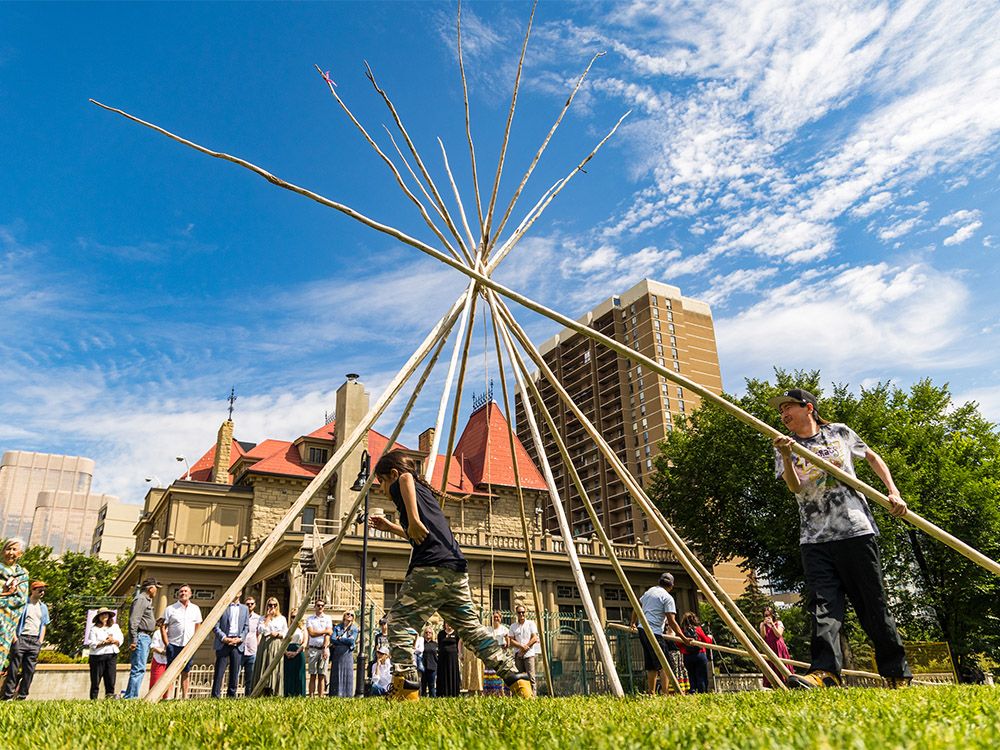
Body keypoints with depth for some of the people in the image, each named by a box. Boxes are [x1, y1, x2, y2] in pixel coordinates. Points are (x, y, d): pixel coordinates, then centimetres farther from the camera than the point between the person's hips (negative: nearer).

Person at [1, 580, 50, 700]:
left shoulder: (43, 607, 17)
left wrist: (40, 641, 7)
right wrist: (14, 636, -10)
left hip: (35, 641, 4)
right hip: (21, 638, -4)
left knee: (29, 670, 1)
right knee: (14, 667, -6)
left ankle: (22, 696, 4)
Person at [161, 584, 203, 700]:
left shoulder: (195, 609, 9)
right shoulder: (170, 609, 1)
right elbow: (163, 627, 0)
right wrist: (167, 644, -7)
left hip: (189, 646, 3)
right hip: (174, 645, -2)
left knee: (186, 672, 7)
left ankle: (185, 697, 12)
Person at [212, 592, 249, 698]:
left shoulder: (244, 609, 15)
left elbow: (246, 627, 12)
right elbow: (216, 626, 0)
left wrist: (240, 638, -4)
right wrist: (224, 638, -12)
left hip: (238, 643, 3)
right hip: (223, 642, -3)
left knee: (235, 671, 3)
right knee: (220, 671, -4)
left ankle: (231, 695, 10)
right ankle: (215, 695, 1)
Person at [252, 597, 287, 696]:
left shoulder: (282, 618, 12)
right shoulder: (262, 618, 13)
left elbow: (286, 633, 11)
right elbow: (260, 630, -5)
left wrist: (278, 634, -8)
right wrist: (268, 617, -4)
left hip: (277, 646, 0)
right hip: (264, 645, 0)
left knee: (275, 669, -5)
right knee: (263, 668, -5)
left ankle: (274, 694, -3)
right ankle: (262, 694, -2)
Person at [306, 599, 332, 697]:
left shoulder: (328, 618, 8)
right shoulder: (310, 618, 8)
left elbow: (328, 635, -2)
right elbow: (311, 633, -5)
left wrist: (325, 649, -12)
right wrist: (325, 631, -5)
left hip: (324, 648, 0)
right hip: (313, 649, 0)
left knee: (322, 675, 0)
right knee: (313, 675, -1)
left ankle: (320, 696, 0)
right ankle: (311, 696, 0)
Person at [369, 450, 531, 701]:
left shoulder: (399, 485, 8)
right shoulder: (423, 490, 32)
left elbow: (407, 478, -20)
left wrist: (413, 519, -24)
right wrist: (391, 527, 47)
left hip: (430, 568, -9)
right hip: (457, 570, 9)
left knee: (400, 620, -1)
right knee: (471, 627, 13)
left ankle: (405, 685, -10)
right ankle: (517, 680, 10)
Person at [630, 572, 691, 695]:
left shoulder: (649, 591, 17)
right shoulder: (667, 598, -5)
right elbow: (672, 622, -11)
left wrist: (633, 623, 41)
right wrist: (684, 638, -8)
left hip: (642, 630, 8)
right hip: (654, 632, -8)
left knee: (651, 666, 13)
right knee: (664, 664, -7)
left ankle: (651, 694, 15)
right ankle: (665, 693, -17)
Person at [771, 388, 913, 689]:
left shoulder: (840, 433, 12)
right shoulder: (785, 447, 12)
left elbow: (873, 458, 24)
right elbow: (794, 487, -4)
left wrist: (893, 492, 12)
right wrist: (786, 457, -22)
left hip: (855, 529, -1)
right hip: (814, 538, 1)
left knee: (873, 605, 3)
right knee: (824, 603, -12)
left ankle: (898, 673, 15)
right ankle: (825, 671, -23)